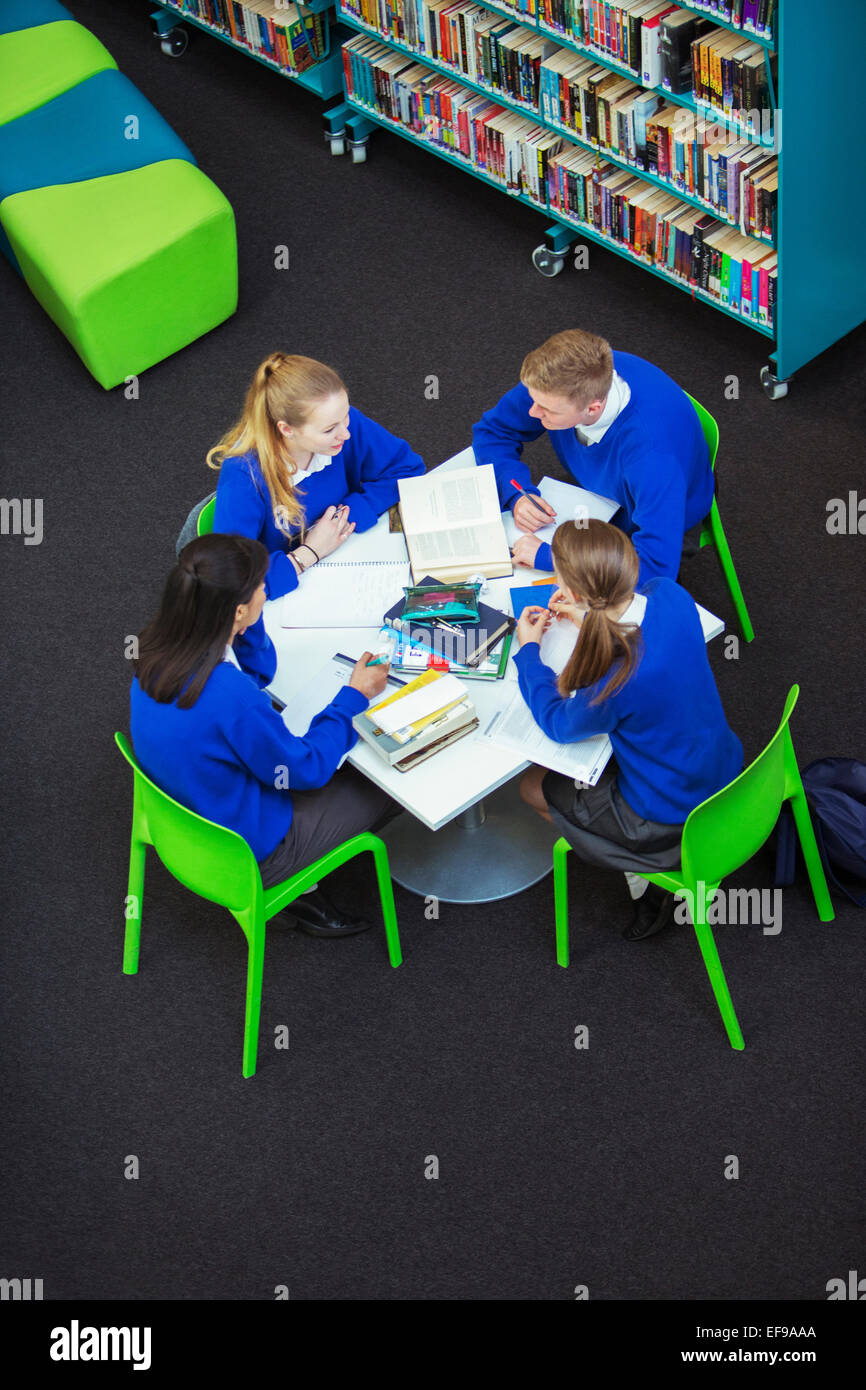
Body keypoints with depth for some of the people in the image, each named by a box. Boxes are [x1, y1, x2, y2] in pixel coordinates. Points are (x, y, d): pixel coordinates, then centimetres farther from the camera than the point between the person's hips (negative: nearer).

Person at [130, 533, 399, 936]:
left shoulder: (157, 650, -14)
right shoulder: (232, 700, -39)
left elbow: (257, 672, 5)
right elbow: (304, 768, -20)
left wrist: (248, 624, -13)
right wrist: (354, 696, -9)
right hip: (245, 855, -8)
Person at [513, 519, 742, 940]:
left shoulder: (615, 682, -37)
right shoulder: (669, 595, -18)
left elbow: (558, 724, -12)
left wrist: (529, 649, -1)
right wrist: (590, 619, 4)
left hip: (671, 821, -7)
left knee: (532, 786, 16)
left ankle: (643, 877, 17)